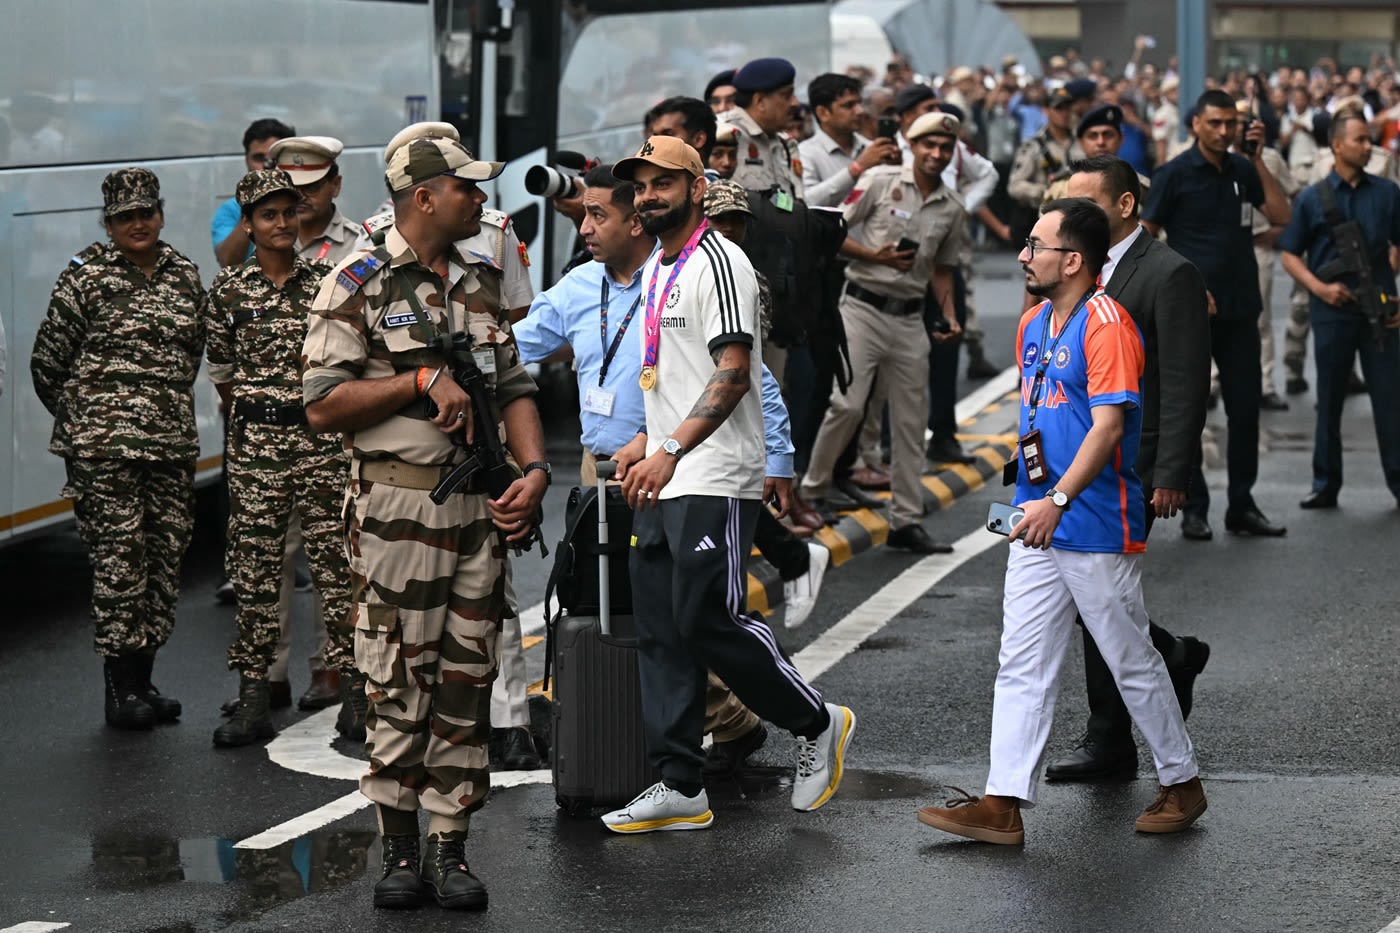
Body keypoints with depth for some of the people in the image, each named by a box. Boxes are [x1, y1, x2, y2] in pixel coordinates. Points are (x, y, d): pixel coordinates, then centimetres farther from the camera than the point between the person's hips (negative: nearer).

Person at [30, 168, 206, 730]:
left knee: (165, 557, 6)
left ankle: (142, 679, 16)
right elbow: (47, 361, 2)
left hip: (172, 442, 5)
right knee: (118, 558, -7)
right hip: (104, 448, -5)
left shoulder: (184, 276, 11)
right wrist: (82, 418, 8)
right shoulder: (86, 276, -3)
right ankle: (120, 689, -1)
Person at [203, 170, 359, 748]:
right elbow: (222, 374, 10)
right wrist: (249, 413, 10)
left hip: (323, 434, 0)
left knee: (335, 559, 0)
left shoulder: (326, 282, 3)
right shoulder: (228, 290, 3)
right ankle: (253, 698, 6)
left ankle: (351, 686, 7)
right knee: (255, 567, 2)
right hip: (255, 439, 0)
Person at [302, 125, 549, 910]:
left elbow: (515, 389, 16)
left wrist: (534, 470, 0)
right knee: (398, 684, -1)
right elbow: (323, 406, -10)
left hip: (481, 505, 5)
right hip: (398, 509, -5)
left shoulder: (482, 283, 13)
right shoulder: (359, 286, -5)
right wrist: (423, 380, -16)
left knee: (468, 681, 5)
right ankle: (400, 850, 9)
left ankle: (452, 848, 11)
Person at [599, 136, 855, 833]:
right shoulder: (656, 268, 19)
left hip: (715, 480, -9)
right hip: (663, 481, 10)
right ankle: (679, 788, 9)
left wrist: (672, 452, -26)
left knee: (707, 620, -11)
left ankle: (819, 725, 9)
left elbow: (732, 373, -20)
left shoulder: (717, 261, -11)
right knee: (660, 632, 6)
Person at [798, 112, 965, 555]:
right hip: (864, 306, -5)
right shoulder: (880, 181, -4)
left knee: (911, 419, 7)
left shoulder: (952, 208, 10)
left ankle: (907, 521, 14)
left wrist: (949, 315, 6)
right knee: (847, 403, -16)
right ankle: (810, 490, 2)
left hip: (910, 318, 5)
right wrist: (876, 256, -16)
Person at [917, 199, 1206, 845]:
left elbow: (1108, 427, -22)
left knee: (1133, 663, 5)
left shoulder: (1105, 324, -15)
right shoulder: (1033, 324, 13)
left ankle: (1182, 784, 21)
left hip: (1096, 528, -8)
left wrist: (1059, 499, -29)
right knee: (1022, 667, 3)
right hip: (1037, 524, 8)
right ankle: (1004, 803, 2)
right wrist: (1032, 449, 11)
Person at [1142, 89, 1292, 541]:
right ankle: (1194, 509, 11)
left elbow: (1281, 215, 0)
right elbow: (1145, 238, -4)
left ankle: (1242, 507, 17)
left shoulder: (1244, 170, 8)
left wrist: (1259, 158, -5)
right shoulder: (1175, 174, -5)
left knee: (1245, 409, 7)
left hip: (1240, 309, 4)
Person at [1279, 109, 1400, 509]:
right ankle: (1325, 485, 17)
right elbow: (1290, 255, 4)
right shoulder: (1312, 199, 1)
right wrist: (1320, 287, -11)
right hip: (1332, 311, 0)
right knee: (1329, 401, 8)